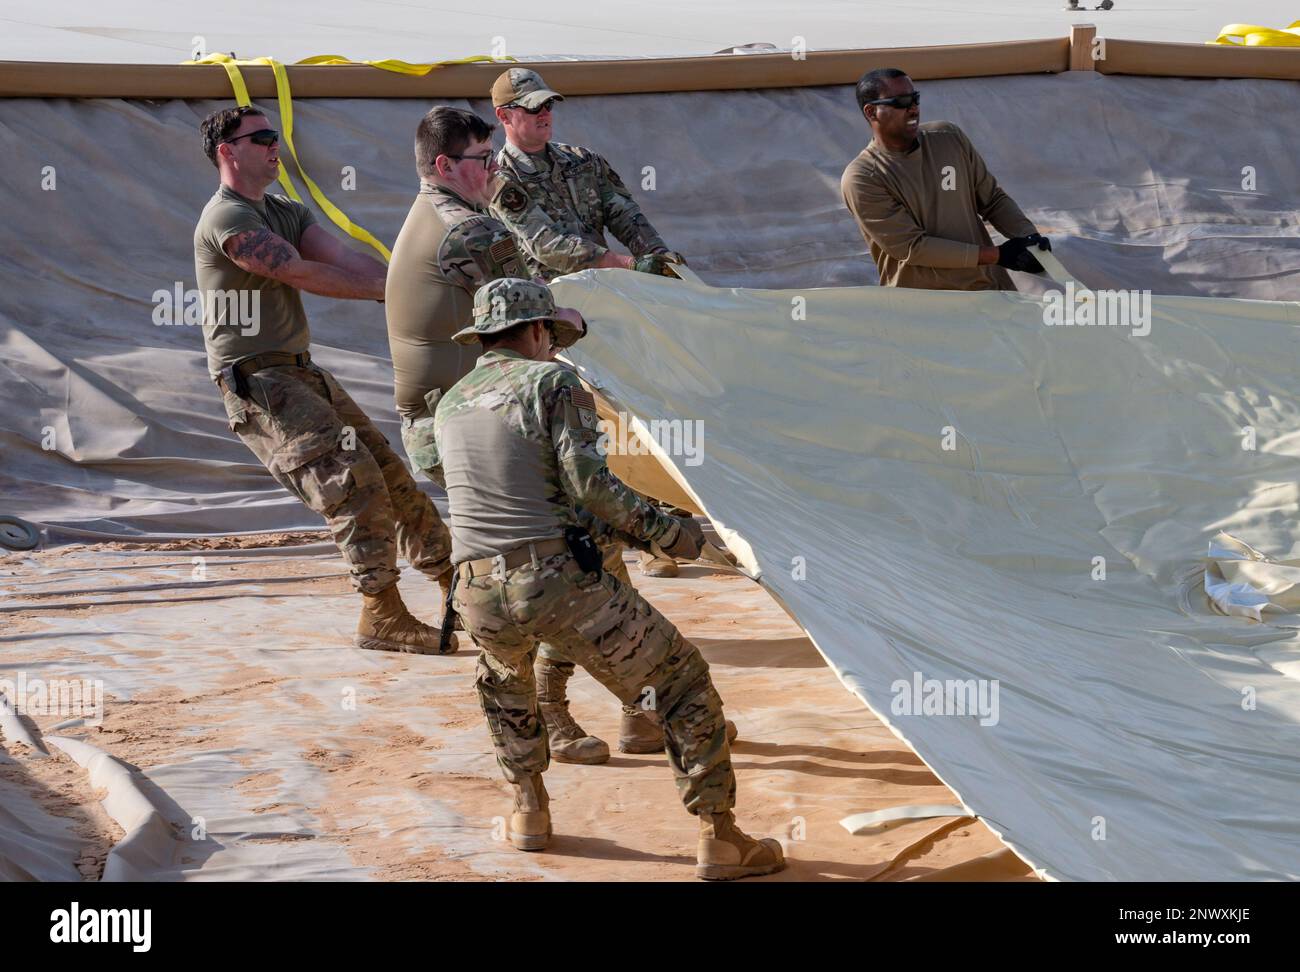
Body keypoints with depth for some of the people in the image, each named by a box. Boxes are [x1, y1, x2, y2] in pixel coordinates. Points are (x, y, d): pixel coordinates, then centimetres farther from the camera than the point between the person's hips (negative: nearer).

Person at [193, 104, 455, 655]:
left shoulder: (285, 212, 17)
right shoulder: (227, 218, -12)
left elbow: (346, 261, 4)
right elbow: (303, 274, -17)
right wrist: (389, 289, -11)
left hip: (300, 372, 9)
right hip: (257, 383, -9)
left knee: (389, 474, 10)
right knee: (352, 477, -20)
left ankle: (456, 585, 19)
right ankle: (380, 616, -19)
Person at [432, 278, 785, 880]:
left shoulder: (448, 407, 21)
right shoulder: (553, 381, 4)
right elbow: (587, 481, -10)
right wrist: (669, 533, -4)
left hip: (480, 597, 5)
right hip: (557, 577, -5)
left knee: (504, 677, 39)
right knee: (682, 680, 8)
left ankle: (529, 810, 35)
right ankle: (719, 839, 4)